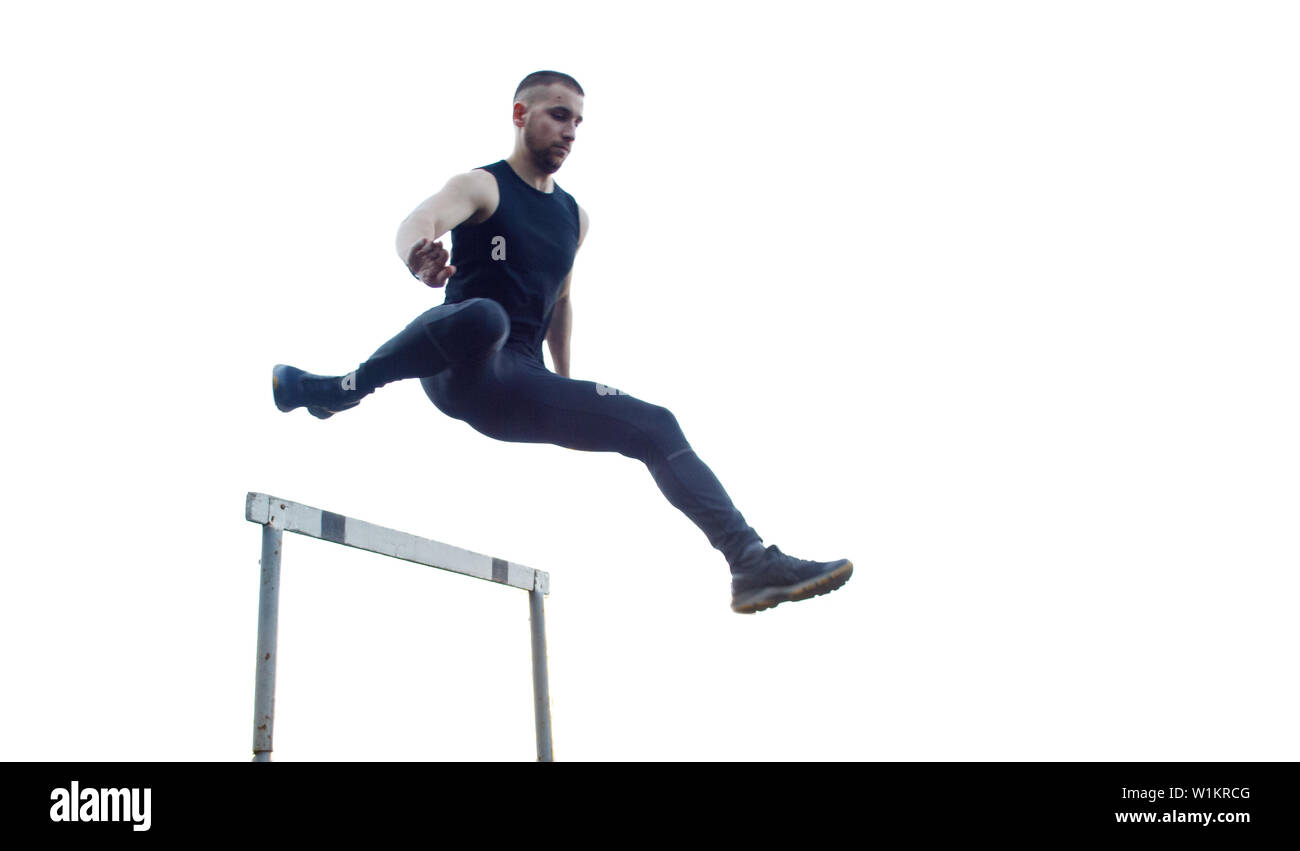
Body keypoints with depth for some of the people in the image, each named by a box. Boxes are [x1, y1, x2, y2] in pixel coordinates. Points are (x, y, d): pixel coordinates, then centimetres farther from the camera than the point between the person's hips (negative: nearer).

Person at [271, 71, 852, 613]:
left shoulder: (574, 218, 19)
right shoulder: (482, 187, 0)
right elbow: (421, 219, -21)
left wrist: (567, 402, 28)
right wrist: (418, 254, -47)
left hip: (516, 387, 6)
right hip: (459, 369, -6)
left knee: (656, 427, -7)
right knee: (484, 317, -41)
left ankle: (752, 563, -11)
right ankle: (337, 391, -20)